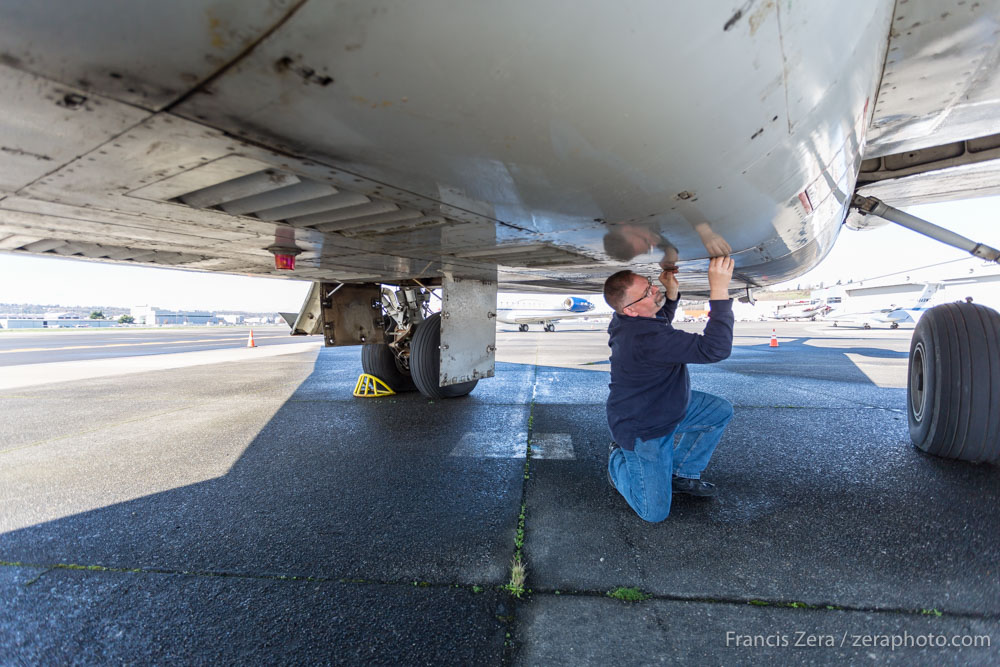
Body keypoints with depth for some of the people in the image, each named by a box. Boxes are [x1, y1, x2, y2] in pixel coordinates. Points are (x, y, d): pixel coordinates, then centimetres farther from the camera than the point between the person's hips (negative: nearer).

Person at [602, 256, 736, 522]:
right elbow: (714, 349, -37)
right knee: (655, 512, -2)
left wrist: (672, 292, -4)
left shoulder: (629, 320, -9)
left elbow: (662, 320, 16)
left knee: (721, 411, 11)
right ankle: (619, 461, 22)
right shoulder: (646, 338, -38)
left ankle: (681, 474, 21)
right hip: (643, 430, -9)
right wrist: (719, 290, -38)